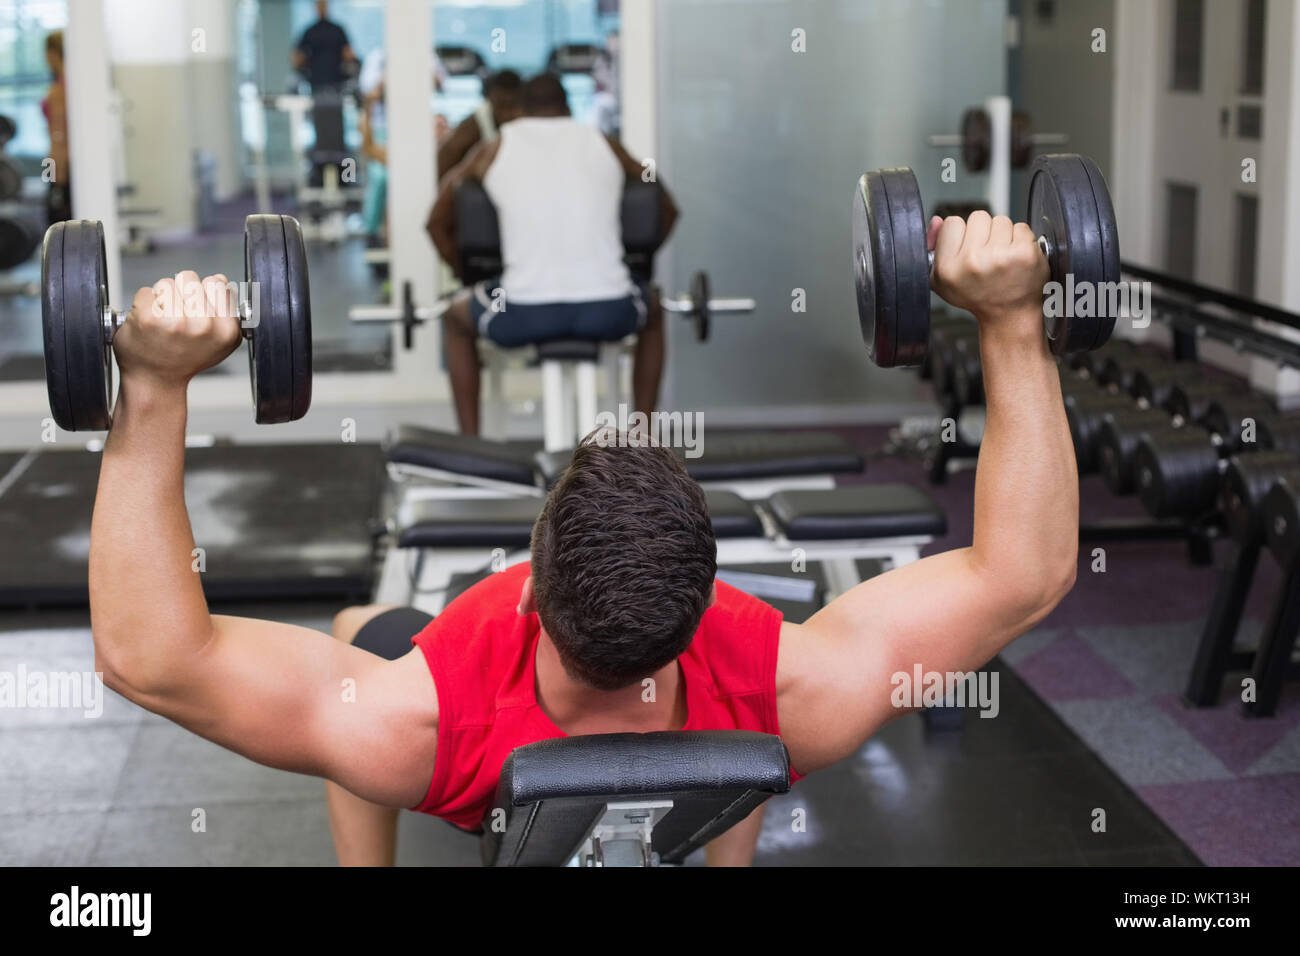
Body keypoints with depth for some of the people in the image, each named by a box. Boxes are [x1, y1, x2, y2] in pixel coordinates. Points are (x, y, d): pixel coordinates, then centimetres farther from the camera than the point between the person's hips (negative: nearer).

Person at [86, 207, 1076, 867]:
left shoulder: (413, 729, -50)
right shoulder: (783, 698, -47)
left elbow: (142, 651, -50)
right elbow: (1027, 571, -42)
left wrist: (159, 384, -56)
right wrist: (1012, 320, -48)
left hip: (473, 786, -1)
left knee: (364, 624, 28)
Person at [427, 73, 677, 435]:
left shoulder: (493, 150, 15)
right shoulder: (605, 145, 19)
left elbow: (438, 222, 23)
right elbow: (667, 209, 30)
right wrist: (634, 263, 42)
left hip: (524, 315, -1)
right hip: (608, 312, 1)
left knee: (456, 317, 32)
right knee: (651, 309, 37)